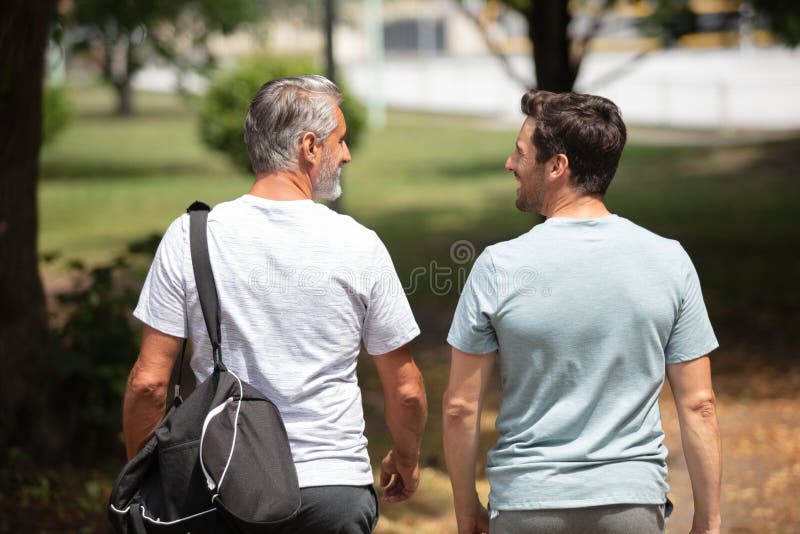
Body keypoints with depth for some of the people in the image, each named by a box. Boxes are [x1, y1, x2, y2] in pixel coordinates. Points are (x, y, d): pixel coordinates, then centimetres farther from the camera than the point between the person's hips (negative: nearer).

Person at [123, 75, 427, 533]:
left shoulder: (190, 237, -5)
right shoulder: (359, 246, -5)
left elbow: (148, 382, -5)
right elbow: (406, 391, 3)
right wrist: (407, 460, 22)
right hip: (334, 488, -1)